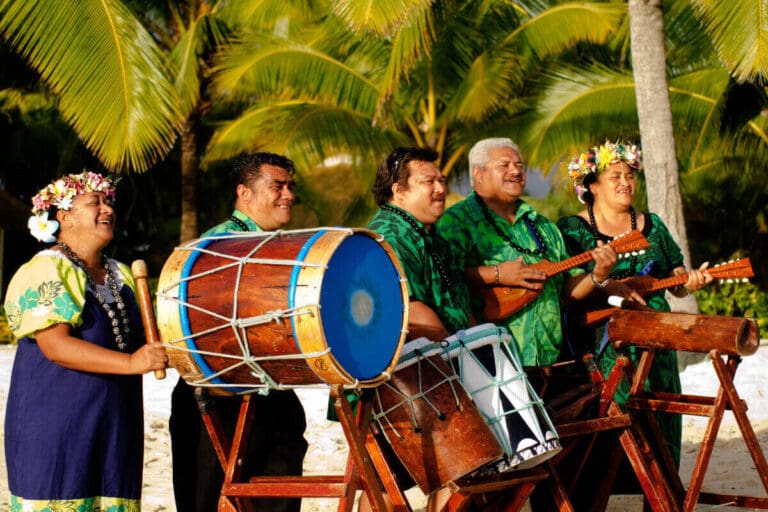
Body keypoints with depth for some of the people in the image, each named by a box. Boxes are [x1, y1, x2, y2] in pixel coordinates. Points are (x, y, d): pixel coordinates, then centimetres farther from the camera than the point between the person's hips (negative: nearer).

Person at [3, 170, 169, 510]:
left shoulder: (121, 276, 16)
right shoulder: (44, 272, -8)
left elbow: (140, 338, 23)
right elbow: (55, 345, -19)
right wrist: (130, 363, -28)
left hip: (114, 429, 7)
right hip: (55, 428, -7)